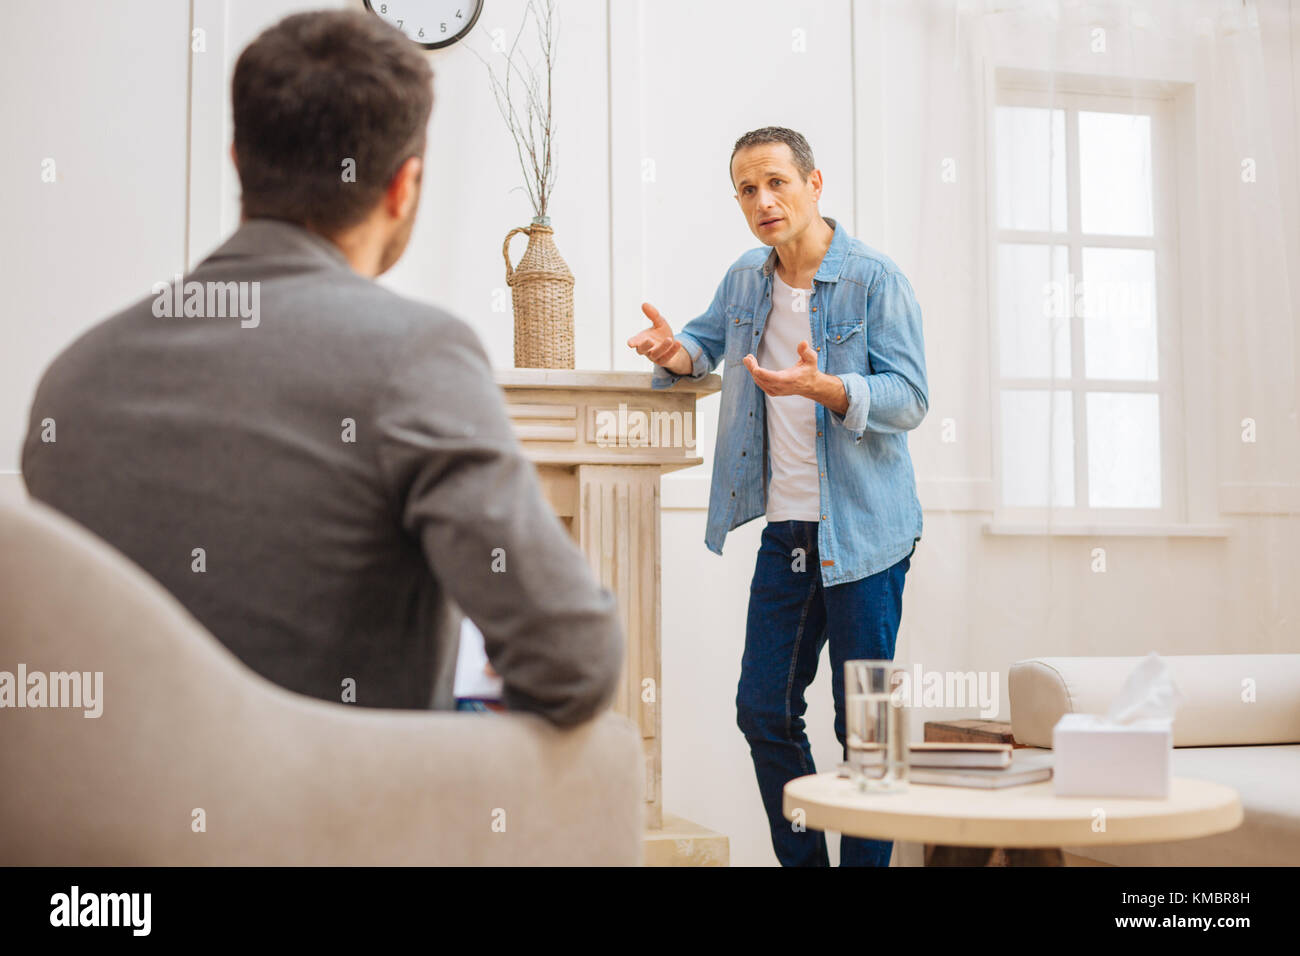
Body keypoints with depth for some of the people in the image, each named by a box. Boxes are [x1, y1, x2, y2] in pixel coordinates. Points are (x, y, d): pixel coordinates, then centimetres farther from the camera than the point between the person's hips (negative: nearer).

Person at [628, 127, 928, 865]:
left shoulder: (876, 279, -11)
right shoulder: (746, 280, 9)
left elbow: (910, 400, -16)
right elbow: (709, 340, 27)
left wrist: (822, 387, -31)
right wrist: (678, 352, 3)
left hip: (863, 533, -6)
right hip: (786, 533, 7)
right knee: (764, 712, 10)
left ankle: (867, 860, 14)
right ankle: (801, 860, 25)